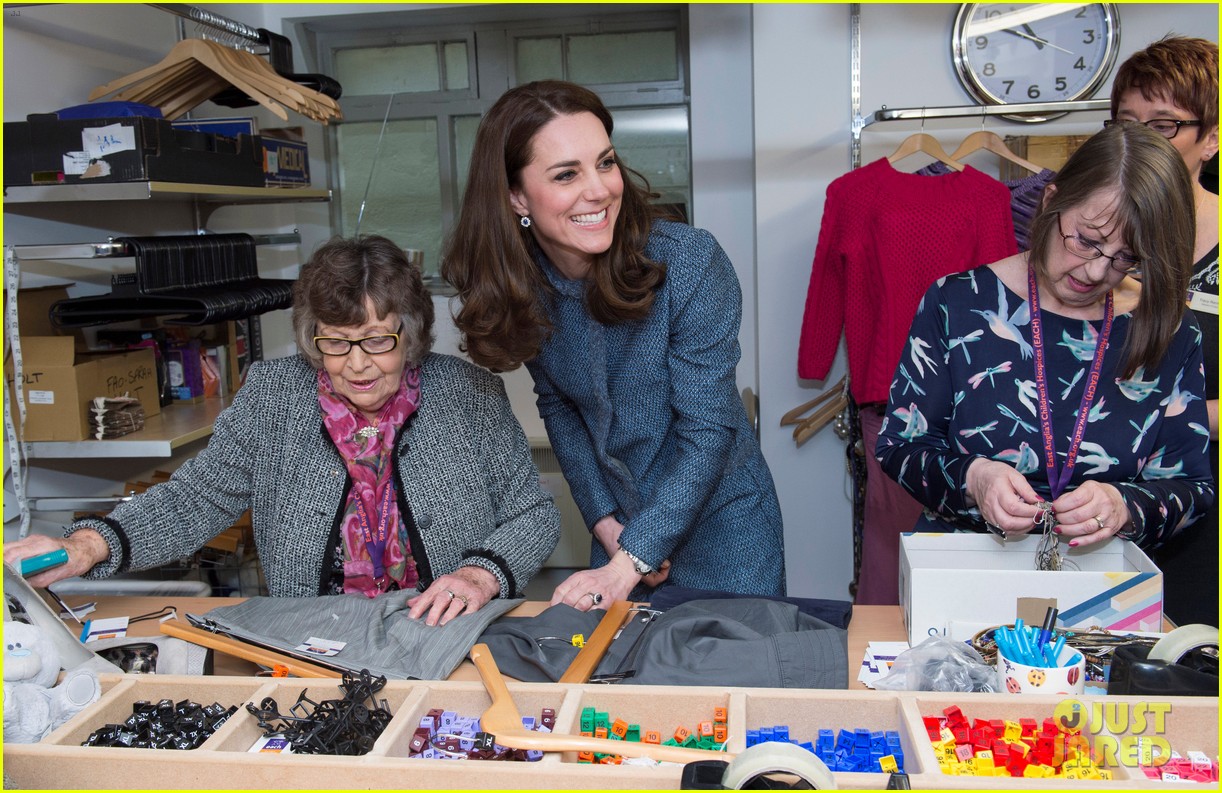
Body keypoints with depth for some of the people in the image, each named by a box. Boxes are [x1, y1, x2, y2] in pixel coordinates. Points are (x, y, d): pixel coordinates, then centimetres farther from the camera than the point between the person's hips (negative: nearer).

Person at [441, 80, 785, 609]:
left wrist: (629, 563, -27)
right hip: (619, 525, 3)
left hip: (720, 522, -3)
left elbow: (709, 431, -22)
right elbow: (558, 407, 3)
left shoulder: (689, 262, -23)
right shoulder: (516, 285, -11)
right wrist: (606, 524, -7)